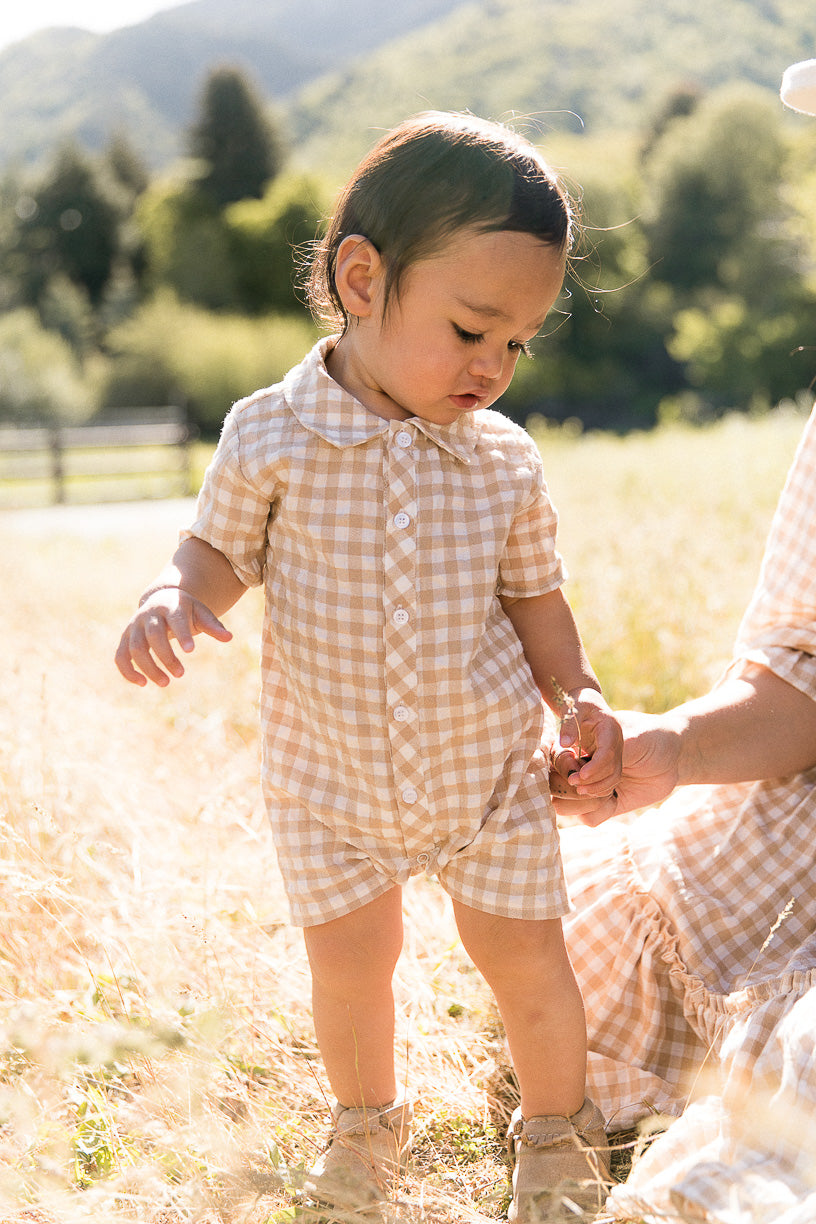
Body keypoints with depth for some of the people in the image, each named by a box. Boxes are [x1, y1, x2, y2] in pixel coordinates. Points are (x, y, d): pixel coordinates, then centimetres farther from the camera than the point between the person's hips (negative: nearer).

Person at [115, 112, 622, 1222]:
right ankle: (366, 1118, 40)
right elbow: (221, 554, -4)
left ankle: (558, 1130, 35)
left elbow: (532, 595, 5)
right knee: (348, 961, 9)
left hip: (490, 772, 1)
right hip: (330, 781, -1)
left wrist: (579, 695, -8)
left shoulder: (505, 462, -9)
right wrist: (171, 599, -26)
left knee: (523, 957, 7)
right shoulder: (270, 436, -15)